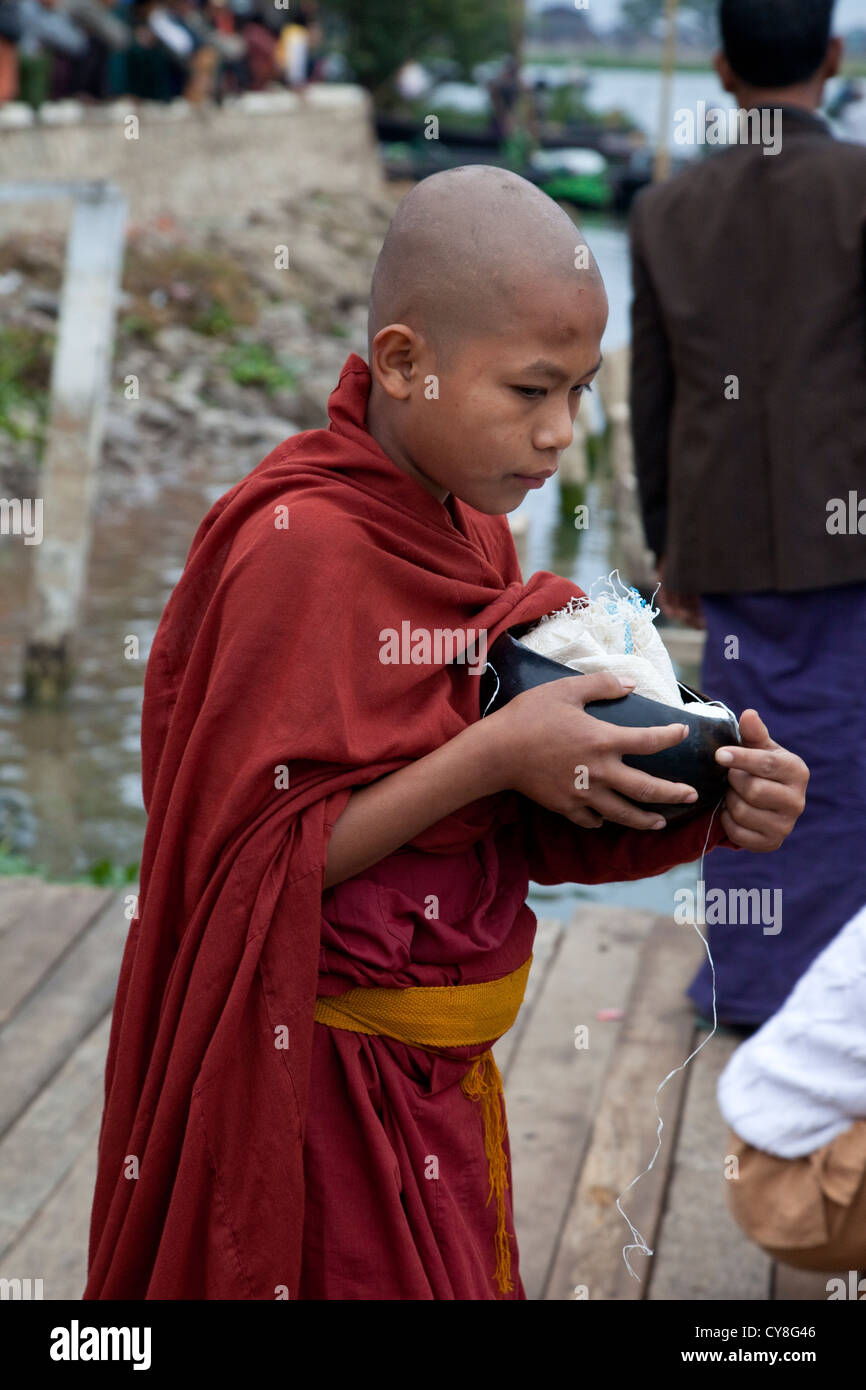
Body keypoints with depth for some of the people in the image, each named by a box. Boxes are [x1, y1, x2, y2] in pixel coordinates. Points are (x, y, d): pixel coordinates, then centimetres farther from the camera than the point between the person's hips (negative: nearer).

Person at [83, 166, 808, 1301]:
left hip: (446, 1079, 8)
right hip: (324, 1088, -8)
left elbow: (519, 830, 8)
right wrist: (496, 754, -24)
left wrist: (705, 814, -8)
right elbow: (258, 858, -23)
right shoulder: (298, 550, -21)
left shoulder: (477, 534, 5)